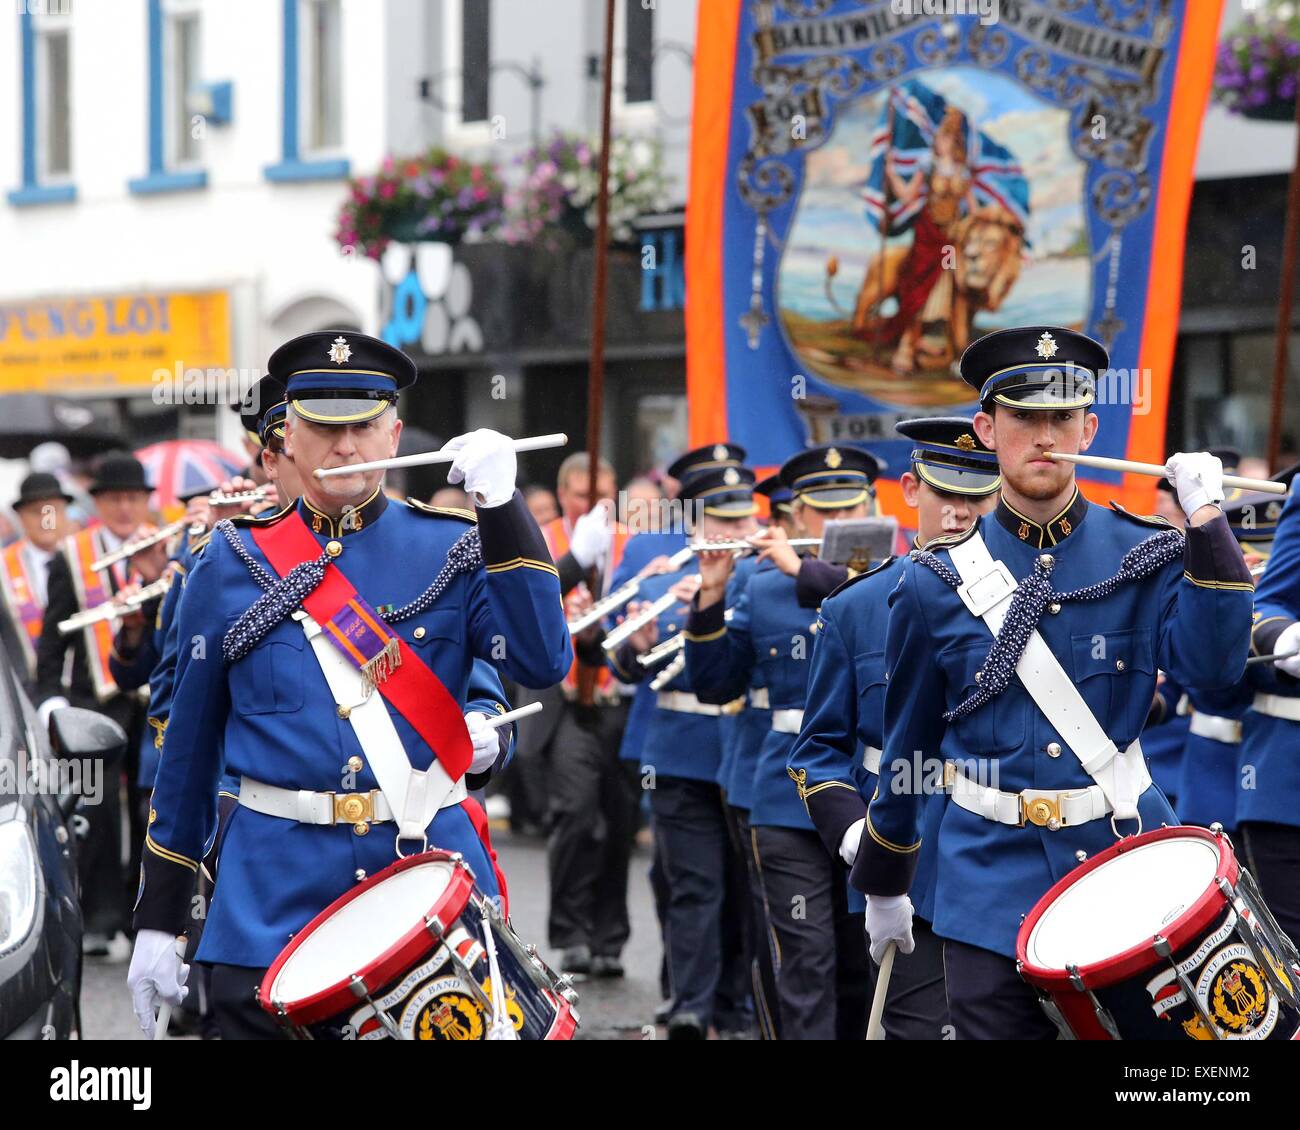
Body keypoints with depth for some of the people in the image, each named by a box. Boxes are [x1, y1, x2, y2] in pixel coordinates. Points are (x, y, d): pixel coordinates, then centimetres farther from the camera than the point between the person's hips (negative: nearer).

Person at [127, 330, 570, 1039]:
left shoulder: (454, 548, 6)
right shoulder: (233, 563, 7)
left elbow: (542, 663, -10)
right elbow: (190, 746, 10)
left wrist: (500, 504, -18)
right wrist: (157, 920, 10)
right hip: (277, 889, 0)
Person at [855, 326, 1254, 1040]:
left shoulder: (1144, 557, 3)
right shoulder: (936, 585, 1)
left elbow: (1212, 666, -13)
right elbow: (908, 746, 11)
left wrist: (1206, 522, -20)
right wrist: (883, 887, 18)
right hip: (996, 877, 0)